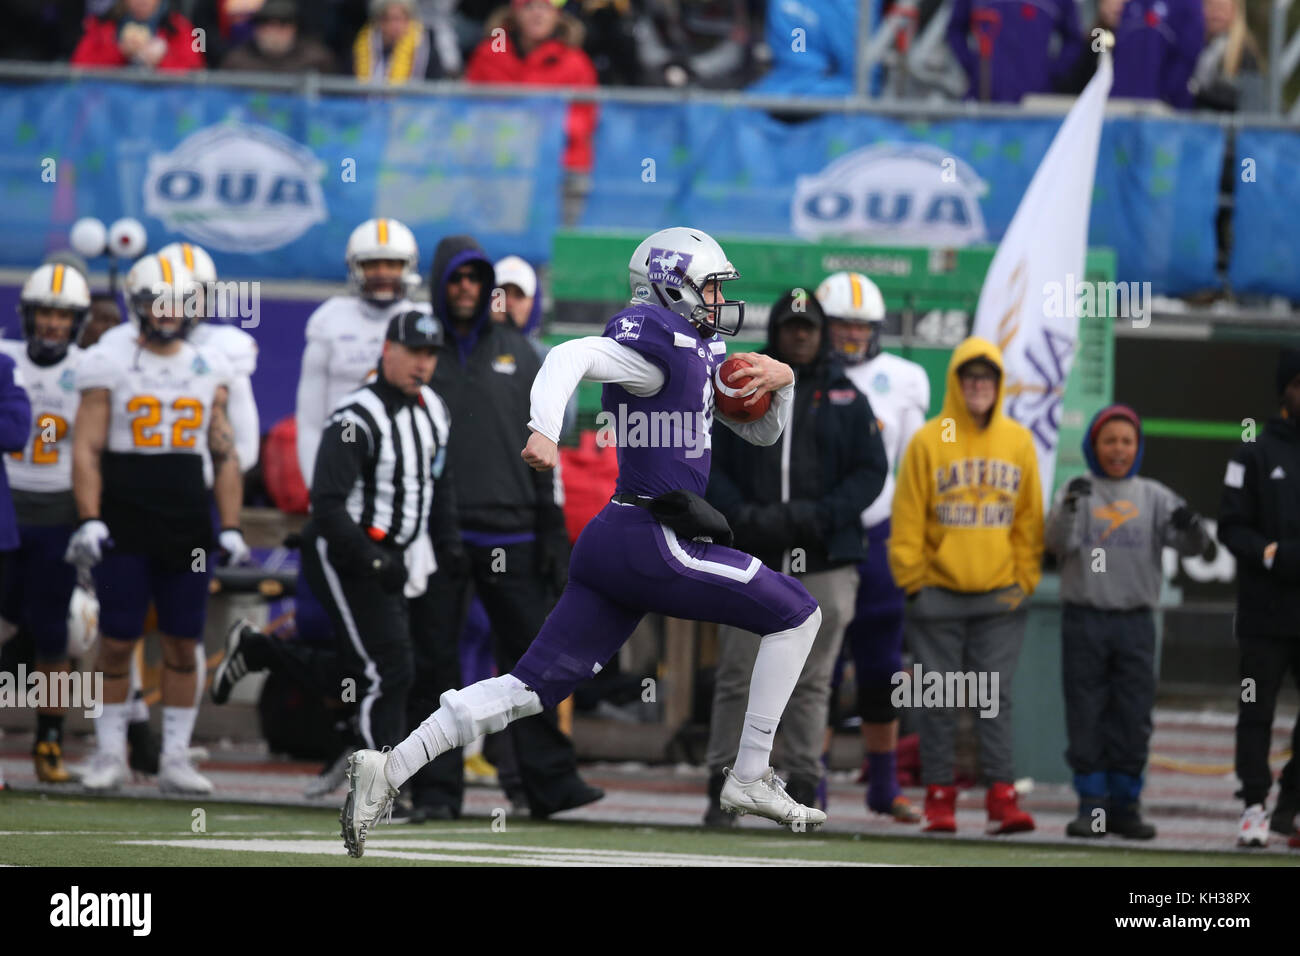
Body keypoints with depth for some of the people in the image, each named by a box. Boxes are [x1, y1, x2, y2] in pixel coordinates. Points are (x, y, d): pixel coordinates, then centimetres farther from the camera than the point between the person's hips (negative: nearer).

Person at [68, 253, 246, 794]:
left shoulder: (210, 370, 9)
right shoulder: (109, 365, 0)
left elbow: (225, 455, 12)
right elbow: (86, 449, -3)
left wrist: (230, 527, 5)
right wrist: (89, 520, -12)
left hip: (188, 529, 3)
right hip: (124, 527, -3)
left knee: (183, 646, 2)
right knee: (118, 642, -2)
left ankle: (175, 759, 8)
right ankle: (110, 754, 9)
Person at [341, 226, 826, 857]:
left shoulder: (699, 352, 21)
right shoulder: (658, 343, -9)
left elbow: (764, 432, 29)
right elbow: (571, 356, -25)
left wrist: (780, 380, 7)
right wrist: (544, 430, -42)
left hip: (612, 543, 9)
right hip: (653, 543, -9)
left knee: (534, 686, 2)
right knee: (797, 612, 3)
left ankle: (388, 770, -7)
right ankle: (750, 779, 3)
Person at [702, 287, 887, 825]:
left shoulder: (846, 400, 10)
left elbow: (871, 471, 5)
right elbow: (710, 466, 6)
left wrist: (820, 516, -10)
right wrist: (745, 516, -12)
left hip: (824, 561, 0)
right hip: (752, 559, 0)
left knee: (812, 681, 1)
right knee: (737, 677, -3)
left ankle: (803, 788, 4)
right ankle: (722, 786, 0)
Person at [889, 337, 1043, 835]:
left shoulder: (1019, 442, 8)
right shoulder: (928, 442, 0)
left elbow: (1029, 519, 11)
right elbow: (907, 520, 1)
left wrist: (1024, 582, 4)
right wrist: (912, 580, -4)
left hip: (1000, 597, 1)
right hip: (939, 593, -1)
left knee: (996, 699, -3)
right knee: (940, 701, 2)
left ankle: (1001, 795, -6)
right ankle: (939, 797, 6)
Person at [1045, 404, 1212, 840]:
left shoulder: (1153, 498, 6)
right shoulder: (1077, 493, 3)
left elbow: (1192, 544, -3)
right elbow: (1057, 542, -10)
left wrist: (1190, 527, -26)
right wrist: (1070, 508, -29)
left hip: (1135, 622, 1)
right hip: (1084, 620, -1)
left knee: (1133, 720, 2)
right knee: (1086, 718, 0)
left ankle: (1126, 804, 10)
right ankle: (1092, 806, 5)